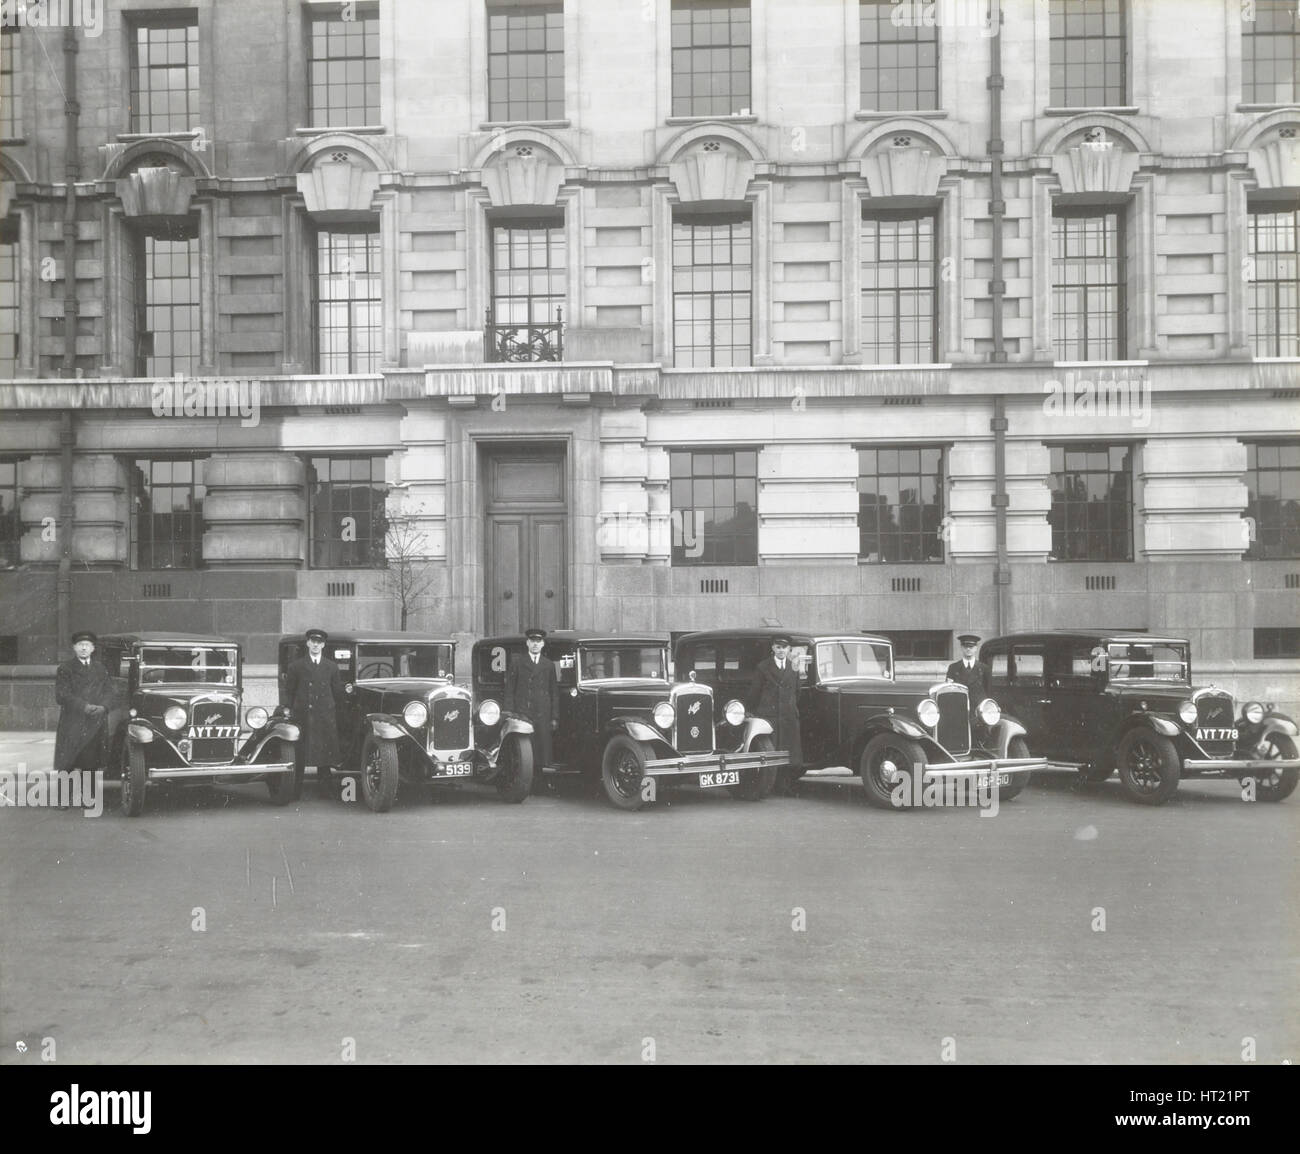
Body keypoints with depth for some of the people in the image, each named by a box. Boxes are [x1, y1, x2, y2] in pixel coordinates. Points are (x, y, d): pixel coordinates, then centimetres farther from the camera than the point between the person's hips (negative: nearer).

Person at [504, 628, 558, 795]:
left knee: (541, 749, -1)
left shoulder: (549, 665, 16)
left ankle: (538, 785, 6)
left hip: (542, 715, 2)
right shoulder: (517, 663, 10)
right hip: (521, 713, -2)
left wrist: (555, 718, 7)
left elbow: (554, 693, 14)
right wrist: (509, 714, -2)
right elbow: (509, 690, 6)